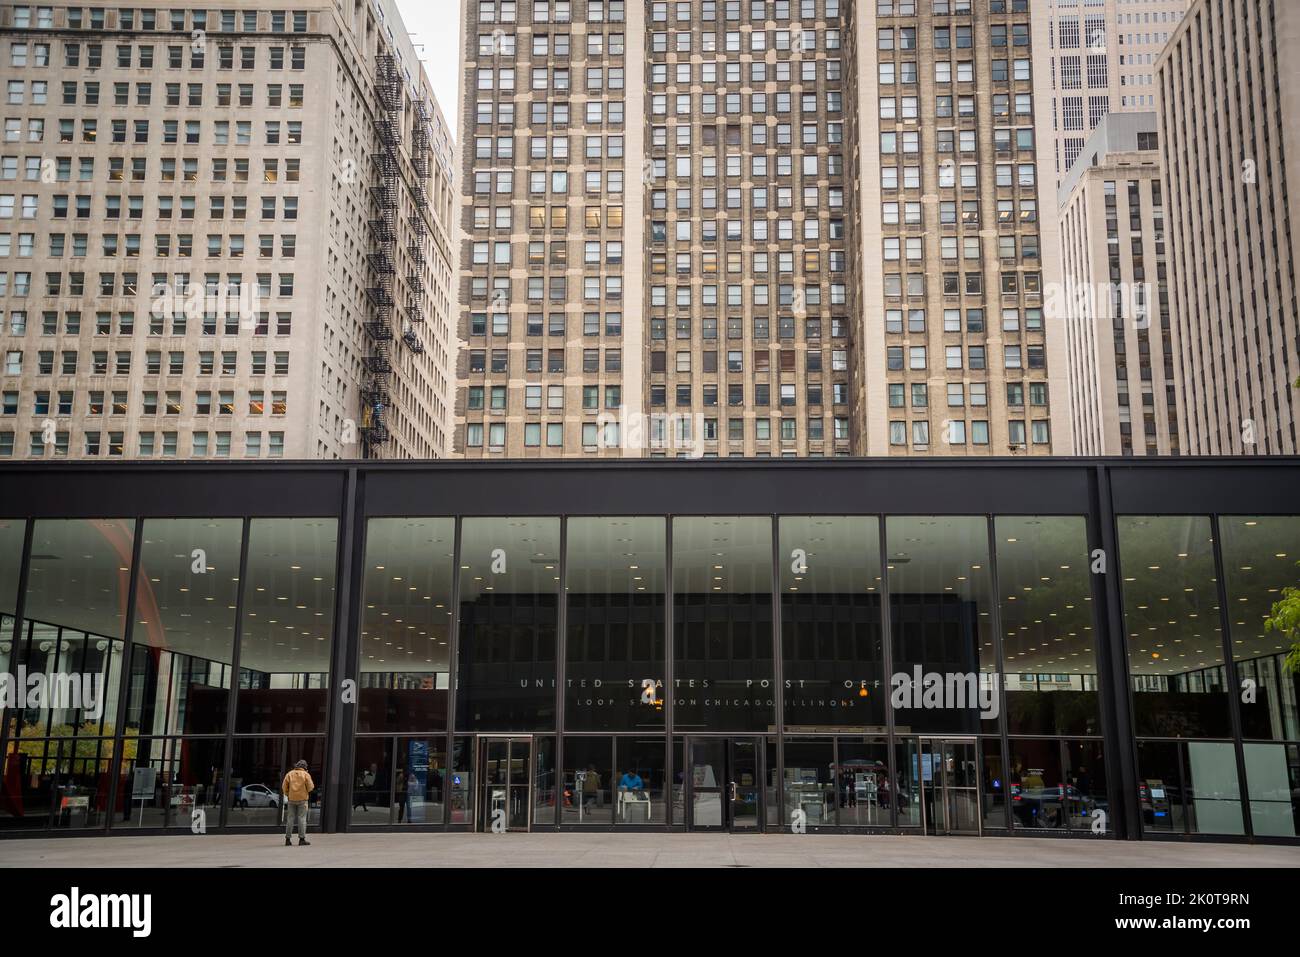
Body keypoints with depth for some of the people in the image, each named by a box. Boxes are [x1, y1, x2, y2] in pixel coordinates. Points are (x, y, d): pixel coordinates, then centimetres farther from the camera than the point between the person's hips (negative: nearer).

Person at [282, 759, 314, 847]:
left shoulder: (289, 774, 5)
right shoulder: (306, 775, -2)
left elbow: (284, 787, 0)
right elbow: (311, 787, -6)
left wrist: (288, 795, 12)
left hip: (291, 799, 3)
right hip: (302, 799, -3)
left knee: (290, 819, 5)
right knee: (302, 818, -1)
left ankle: (288, 839, 4)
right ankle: (302, 839, -4)